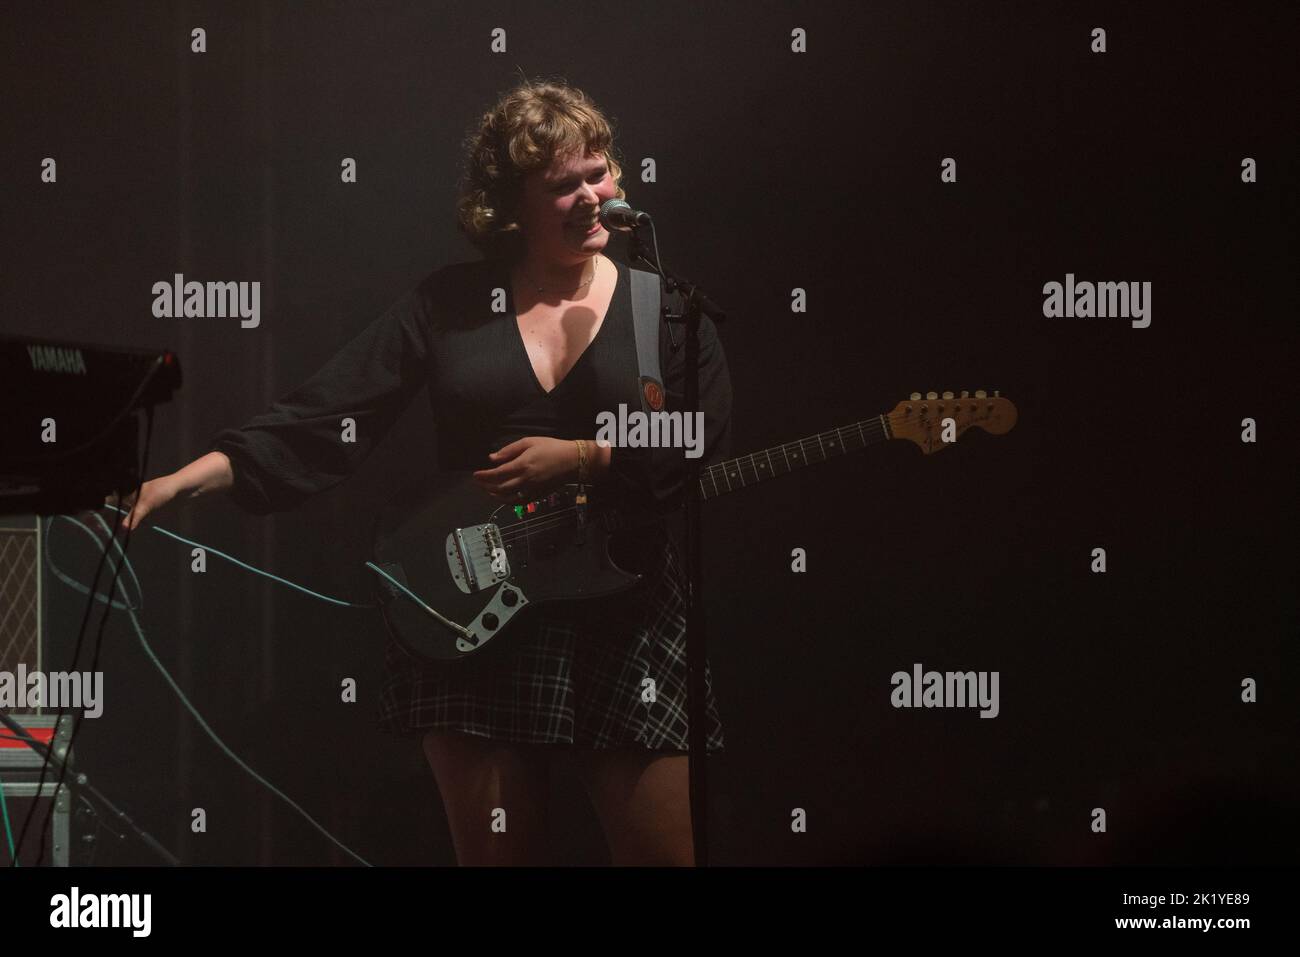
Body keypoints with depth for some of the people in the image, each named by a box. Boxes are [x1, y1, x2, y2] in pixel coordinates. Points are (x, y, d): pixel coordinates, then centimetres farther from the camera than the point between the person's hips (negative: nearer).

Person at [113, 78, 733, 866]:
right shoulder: (449, 304, 3)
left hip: (626, 618, -1)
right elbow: (323, 419, -3)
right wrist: (190, 477, -14)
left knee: (669, 850, -3)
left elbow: (707, 455, -6)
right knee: (498, 852, 8)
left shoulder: (667, 311, 2)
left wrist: (579, 459, -16)